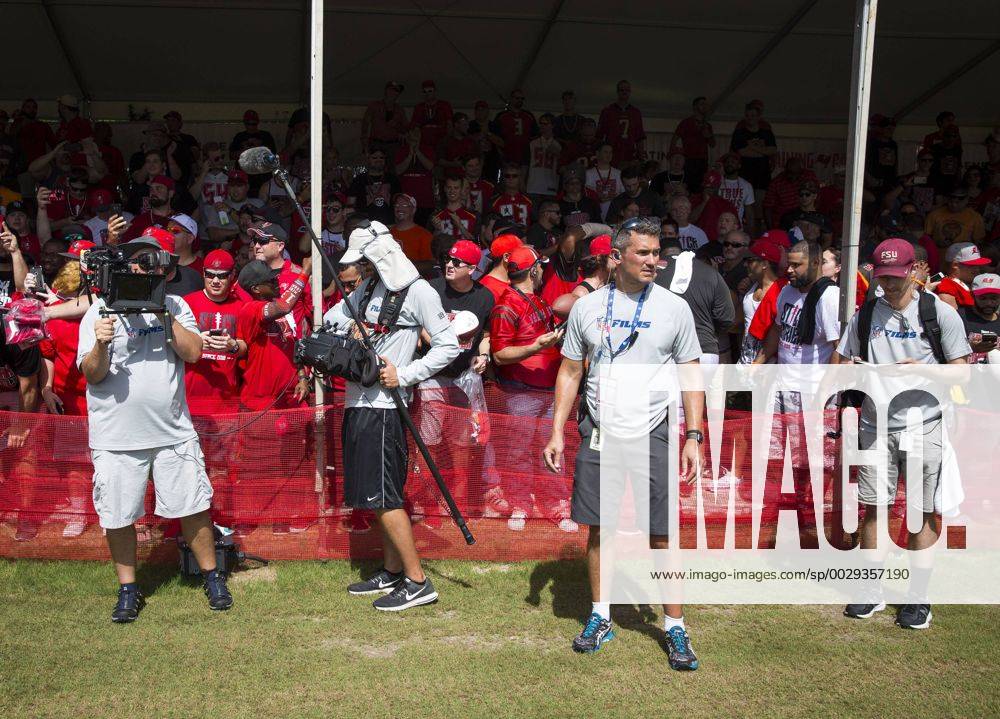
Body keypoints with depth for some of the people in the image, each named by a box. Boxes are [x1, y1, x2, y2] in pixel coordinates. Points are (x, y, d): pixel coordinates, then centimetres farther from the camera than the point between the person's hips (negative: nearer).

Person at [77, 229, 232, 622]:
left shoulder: (174, 304, 6)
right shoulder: (101, 311, -1)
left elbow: (193, 352, -6)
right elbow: (92, 374, -6)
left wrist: (165, 316, -15)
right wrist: (101, 345, -25)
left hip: (173, 430, 1)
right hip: (117, 437, -1)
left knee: (193, 507, 6)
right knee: (119, 516, 6)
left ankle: (212, 577, 23)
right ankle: (128, 590, 24)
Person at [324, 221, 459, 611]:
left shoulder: (418, 291, -9)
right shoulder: (369, 287, 15)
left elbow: (449, 346, -11)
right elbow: (331, 319, 25)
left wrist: (403, 375, -16)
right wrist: (347, 330, 4)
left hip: (381, 406, -8)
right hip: (357, 403, 8)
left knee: (383, 496, -8)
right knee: (378, 494, 14)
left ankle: (418, 582, -1)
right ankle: (392, 572, 25)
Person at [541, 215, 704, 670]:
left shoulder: (674, 308, 0)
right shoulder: (587, 307, 3)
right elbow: (570, 372, 8)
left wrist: (693, 436, -5)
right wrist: (557, 432, 2)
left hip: (652, 434, -1)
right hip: (598, 431, 2)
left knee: (662, 535, -1)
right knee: (598, 528, 9)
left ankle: (675, 628, 13)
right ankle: (600, 619, 24)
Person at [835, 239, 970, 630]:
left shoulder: (940, 312, -1)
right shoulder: (865, 314, 7)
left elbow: (962, 371, -1)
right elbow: (839, 362, 13)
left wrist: (924, 372, -19)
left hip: (924, 424, -2)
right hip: (876, 424, 3)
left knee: (922, 514, 2)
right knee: (873, 508, 6)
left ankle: (918, 598, 13)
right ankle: (871, 592, 18)